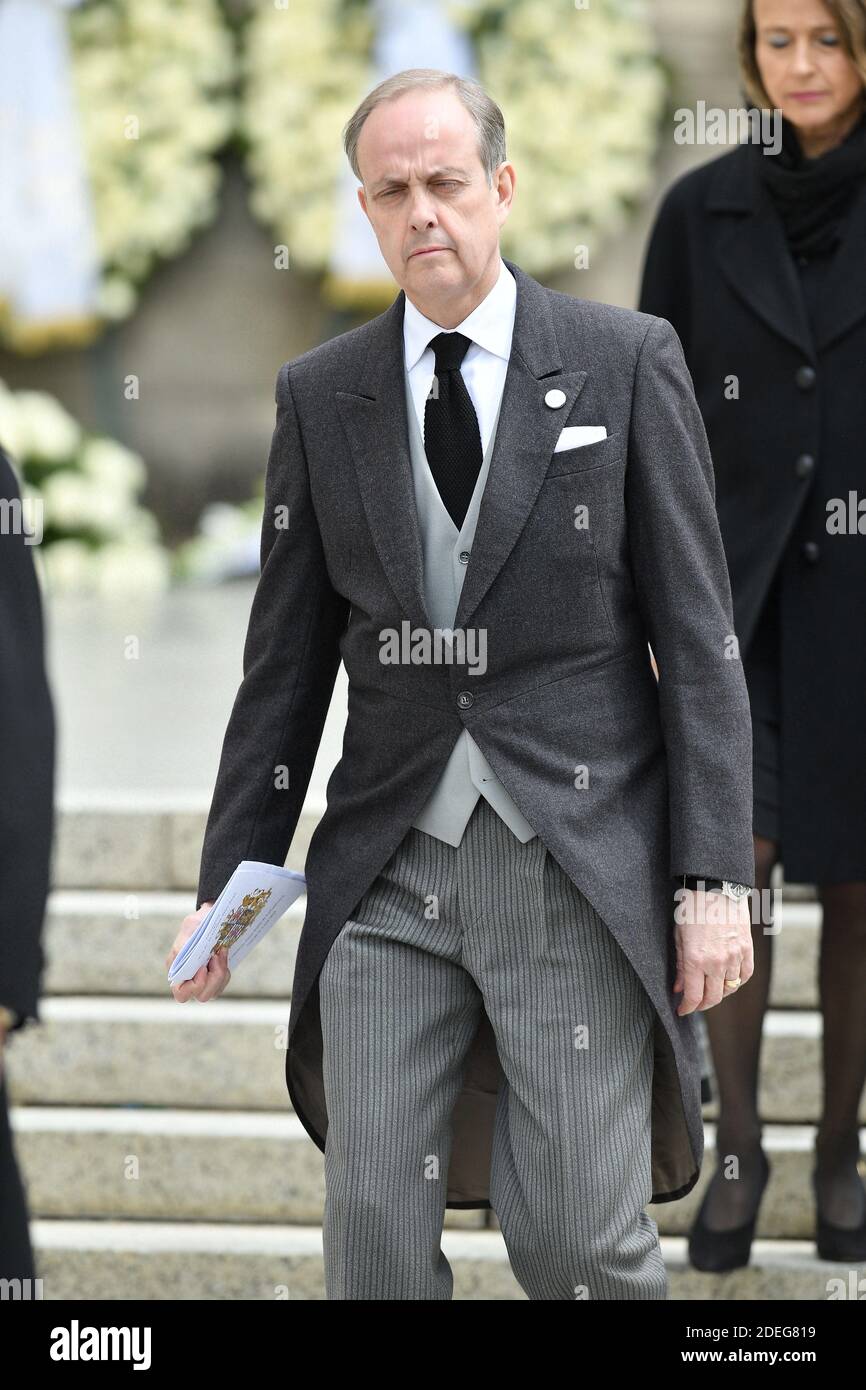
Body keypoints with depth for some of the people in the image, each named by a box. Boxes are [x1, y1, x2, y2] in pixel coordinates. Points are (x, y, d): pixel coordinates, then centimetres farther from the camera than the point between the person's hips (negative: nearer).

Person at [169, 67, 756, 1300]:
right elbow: (287, 663, 13)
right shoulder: (320, 397, 10)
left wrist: (714, 880, -7)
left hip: (581, 866, -3)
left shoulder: (628, 361, 2)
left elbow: (698, 635, -1)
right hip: (389, 874, 3)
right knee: (374, 1237, -2)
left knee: (577, 1240, -7)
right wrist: (228, 884, 7)